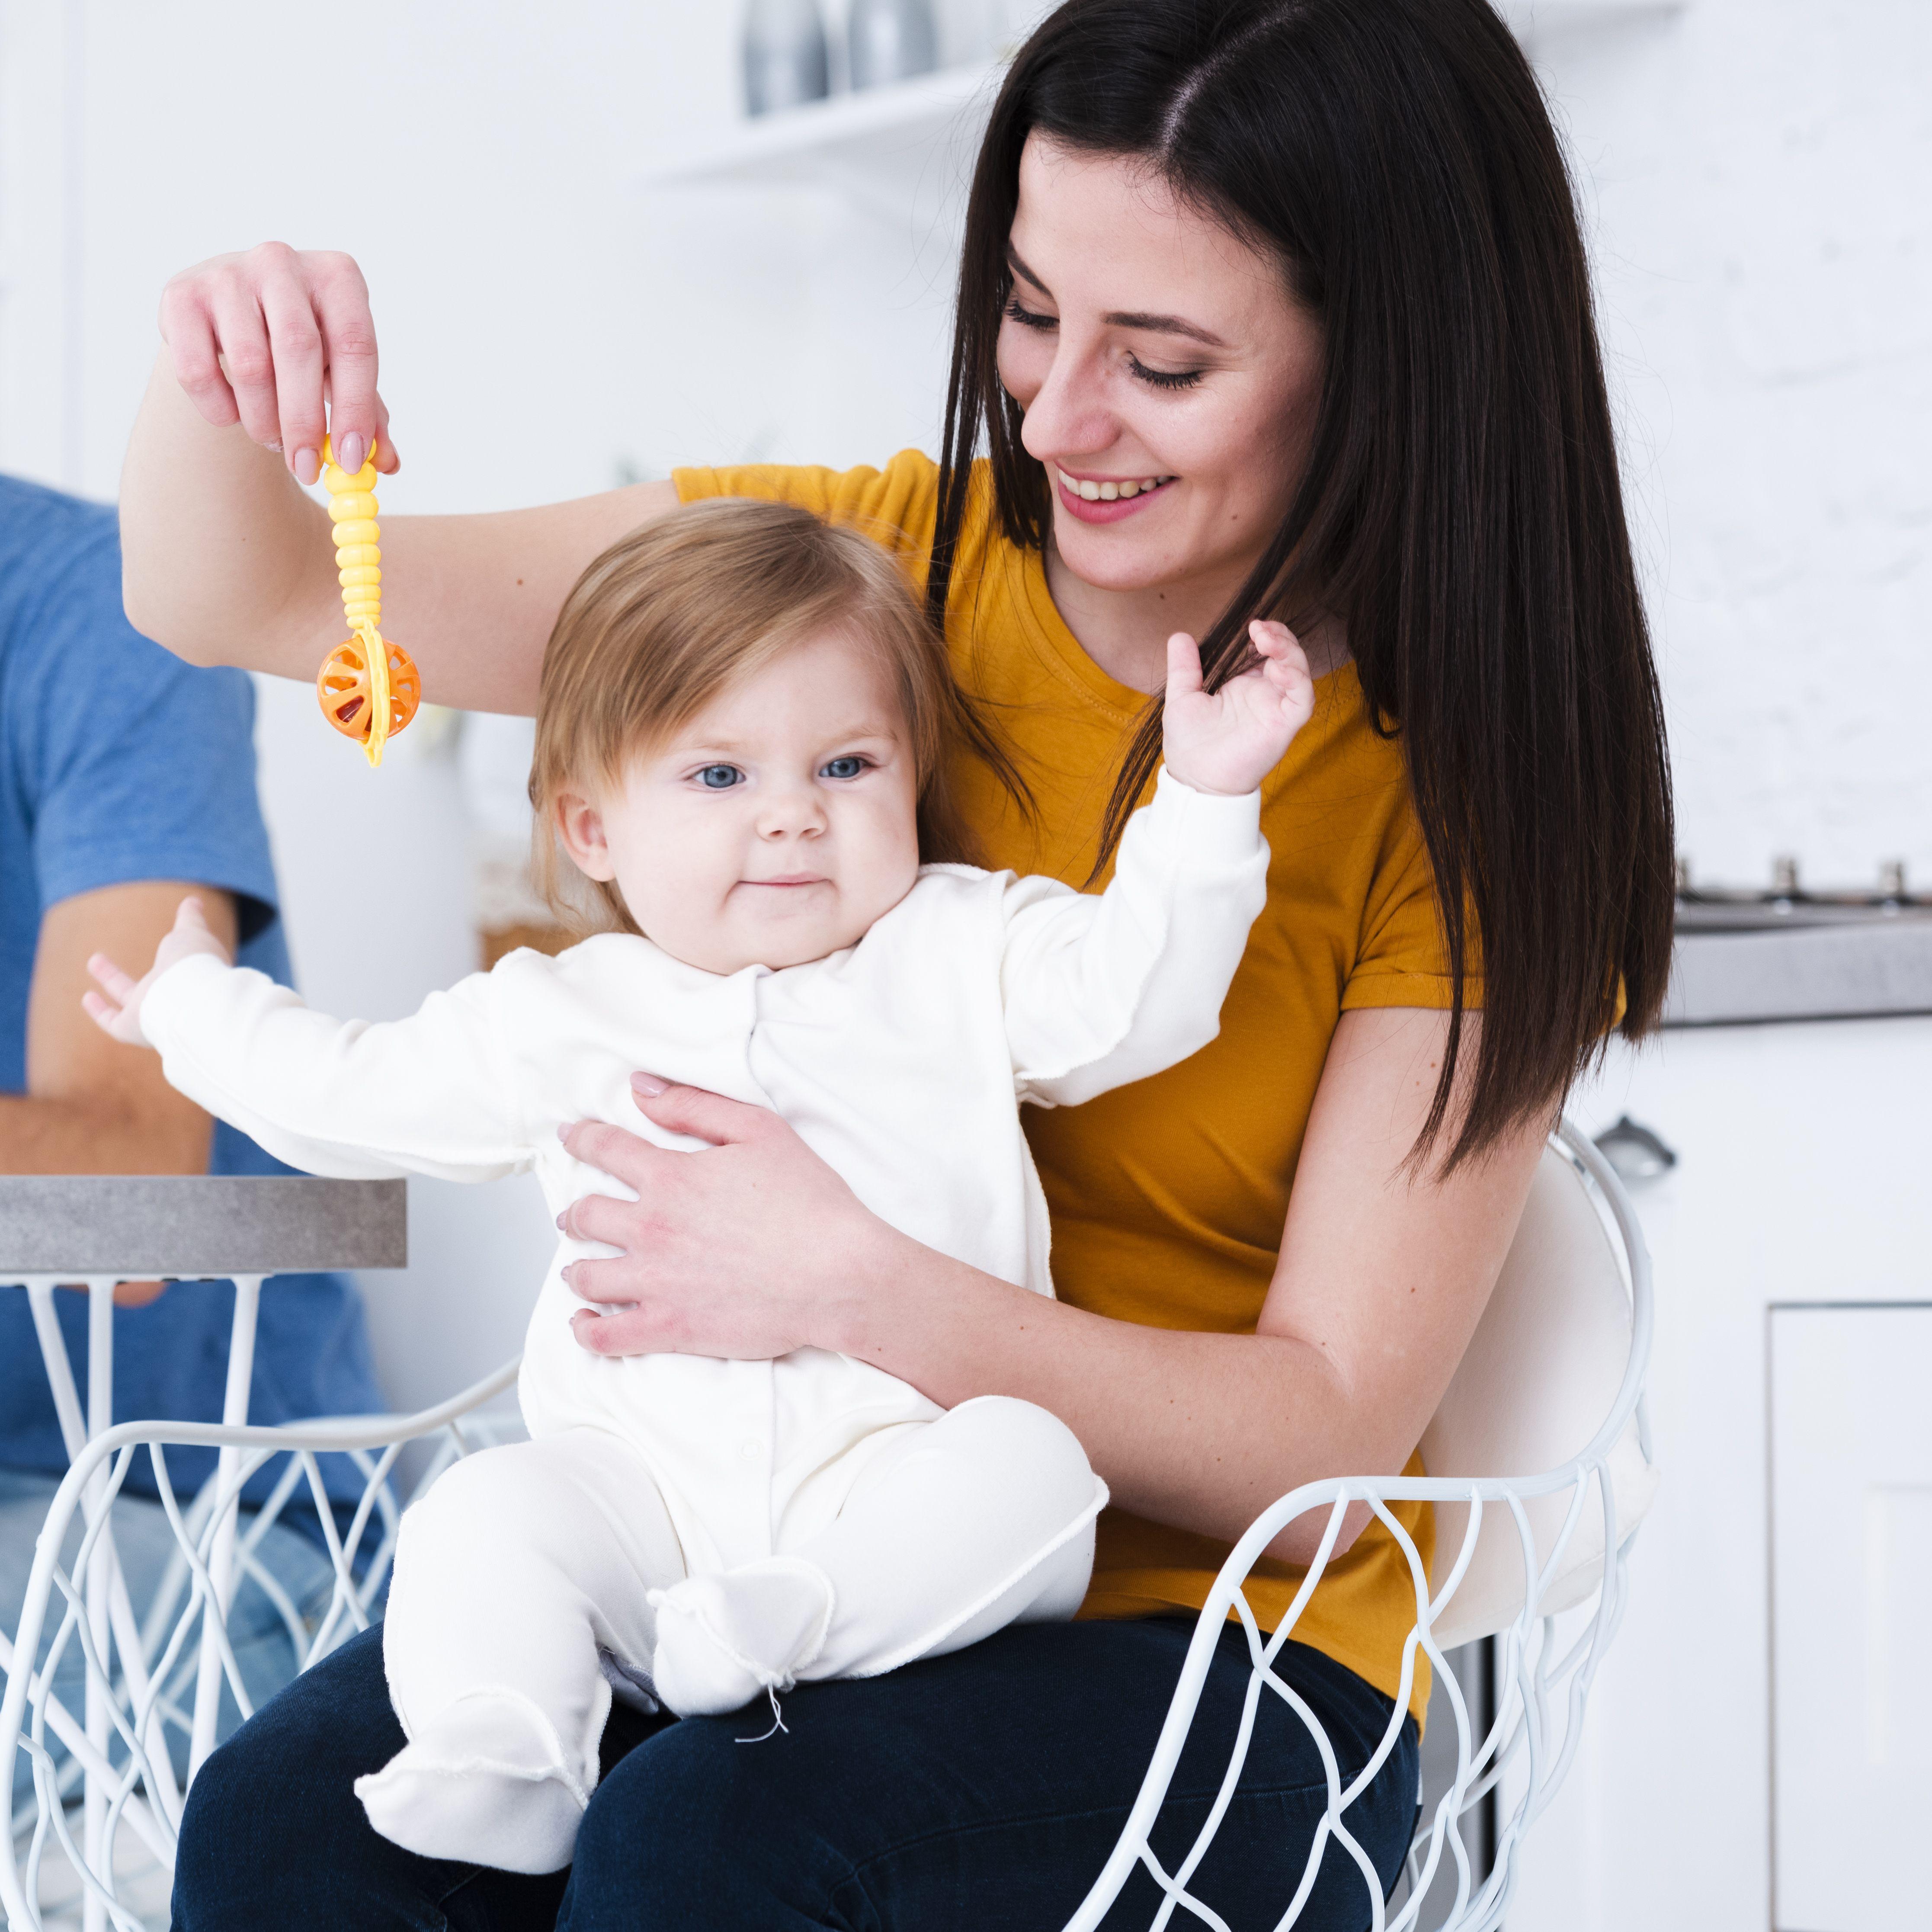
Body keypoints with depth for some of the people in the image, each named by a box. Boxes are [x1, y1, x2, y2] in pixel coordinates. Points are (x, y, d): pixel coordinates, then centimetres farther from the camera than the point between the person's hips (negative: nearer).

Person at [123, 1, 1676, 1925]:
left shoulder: (1465, 785, -8)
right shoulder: (875, 565, 1)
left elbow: (1330, 1429, -11)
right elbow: (244, 601, 4)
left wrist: (862, 1292, -25)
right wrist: (217, 393, -19)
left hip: (1202, 1631, -3)